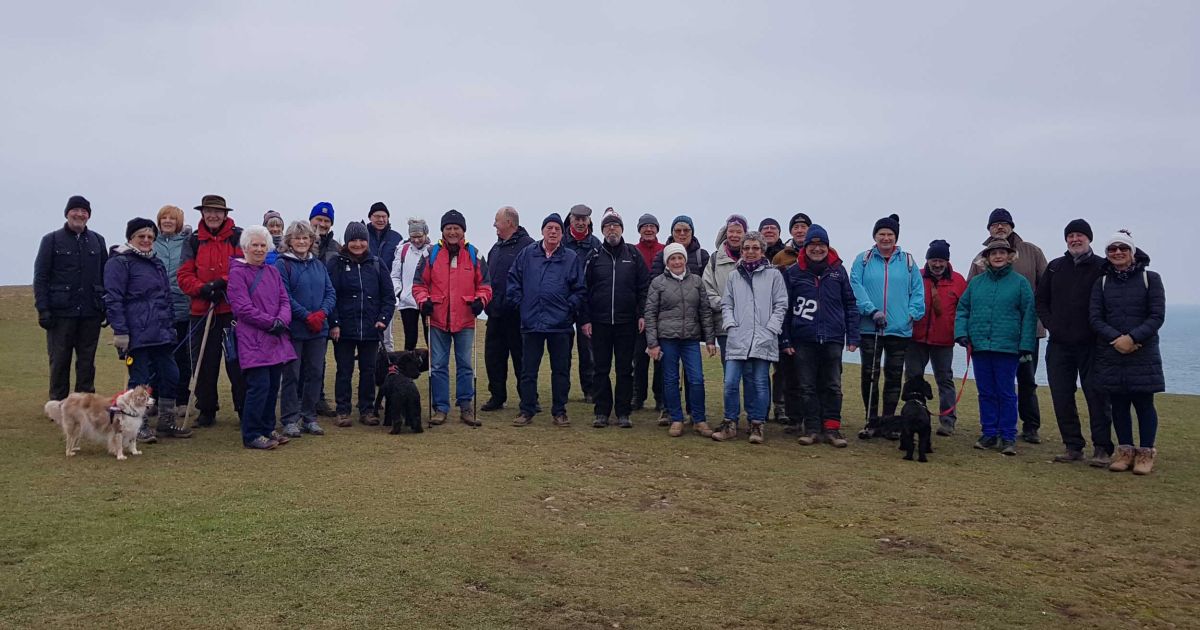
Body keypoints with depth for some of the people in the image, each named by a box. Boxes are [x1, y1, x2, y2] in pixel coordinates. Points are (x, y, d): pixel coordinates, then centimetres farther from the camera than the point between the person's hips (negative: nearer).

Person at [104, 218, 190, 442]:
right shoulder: (119, 262, -5)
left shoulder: (157, 263, 20)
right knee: (140, 379, -2)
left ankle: (166, 423, 20)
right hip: (137, 334, -8)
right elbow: (113, 299, -12)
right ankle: (140, 426, 10)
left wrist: (170, 326, 20)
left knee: (171, 376, 8)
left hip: (161, 333, 8)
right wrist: (120, 331, -18)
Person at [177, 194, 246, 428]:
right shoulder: (193, 241, 9)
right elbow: (184, 275, 5)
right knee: (204, 363, 9)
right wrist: (203, 289, -13)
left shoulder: (238, 237, 1)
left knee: (237, 360, -1)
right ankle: (206, 410, 21)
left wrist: (223, 283, -20)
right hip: (202, 310, 3)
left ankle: (244, 409, 9)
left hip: (234, 309, -3)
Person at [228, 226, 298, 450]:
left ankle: (268, 429, 23)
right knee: (259, 386, -9)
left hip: (277, 339, 7)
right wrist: (270, 322, -15)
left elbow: (285, 300, 11)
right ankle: (251, 435, 2)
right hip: (253, 340, -7)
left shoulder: (273, 272, 15)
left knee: (273, 386, 11)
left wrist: (282, 320, -9)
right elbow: (242, 307, -13)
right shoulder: (237, 272, -5)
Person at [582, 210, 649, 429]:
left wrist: (641, 315, -4)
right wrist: (585, 319, -3)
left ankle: (623, 413, 12)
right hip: (599, 322, 0)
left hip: (627, 322, 0)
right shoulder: (593, 256, 4)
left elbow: (643, 286, 5)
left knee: (625, 369, 5)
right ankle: (602, 412, 13)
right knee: (601, 368, 5)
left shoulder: (633, 255, 5)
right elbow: (583, 289, 4)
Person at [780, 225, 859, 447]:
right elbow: (784, 308, 2)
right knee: (807, 387, 4)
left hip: (832, 339, 1)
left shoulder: (838, 271, 7)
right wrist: (785, 340, -3)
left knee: (833, 387, 4)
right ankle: (811, 429, 11)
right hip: (803, 339, -1)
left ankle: (831, 429, 11)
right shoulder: (793, 273, 2)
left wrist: (853, 336, 2)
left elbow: (850, 304, 8)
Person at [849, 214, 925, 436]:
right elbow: (856, 288, -7)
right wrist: (871, 310, -19)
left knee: (894, 376, 7)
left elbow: (918, 290, 7)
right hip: (870, 328, -1)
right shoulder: (863, 259, 3)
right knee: (869, 375, 2)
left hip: (900, 329, 1)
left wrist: (913, 313, -7)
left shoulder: (907, 261, 7)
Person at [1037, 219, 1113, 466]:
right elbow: (1040, 299, 15)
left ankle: (1102, 449, 4)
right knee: (1061, 397, 5)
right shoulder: (1055, 267, 11)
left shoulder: (1103, 267, -1)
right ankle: (1072, 446, 15)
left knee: (1097, 395, -2)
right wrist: (1050, 323, 3)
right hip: (1059, 344, 4)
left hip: (1091, 345, -4)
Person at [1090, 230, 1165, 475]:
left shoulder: (1150, 278, 2)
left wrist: (1133, 337, -17)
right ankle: (1125, 451, 15)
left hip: (1143, 352, -2)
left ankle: (1146, 453, 10)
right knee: (1119, 404, 6)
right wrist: (1116, 338, -15)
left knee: (1143, 402, 1)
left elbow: (1157, 316, -4)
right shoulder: (1101, 283, 8)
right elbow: (1095, 317, 1)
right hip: (1110, 354, 2)